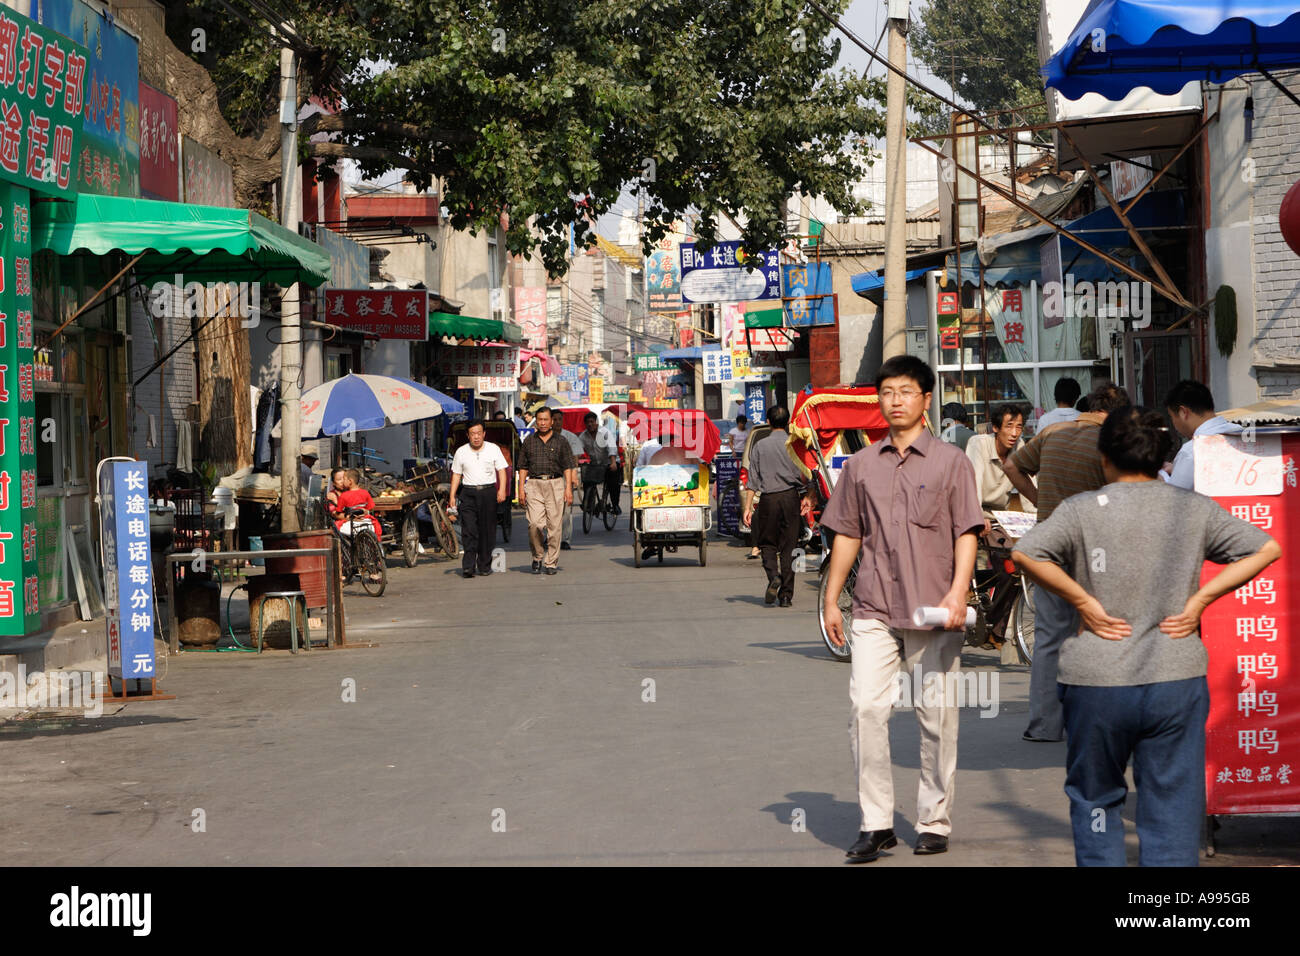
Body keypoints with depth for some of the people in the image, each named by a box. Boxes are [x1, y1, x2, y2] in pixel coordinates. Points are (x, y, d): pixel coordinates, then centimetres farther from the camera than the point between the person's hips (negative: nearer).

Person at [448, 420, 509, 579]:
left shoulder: (493, 449, 6)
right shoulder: (461, 452, 8)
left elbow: (502, 470, 4)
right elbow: (456, 475, 12)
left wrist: (502, 490, -10)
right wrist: (452, 496, 4)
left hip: (488, 491, 0)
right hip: (469, 493, 0)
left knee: (487, 531, 2)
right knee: (468, 531, -10)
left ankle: (484, 566, 11)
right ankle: (468, 566, -14)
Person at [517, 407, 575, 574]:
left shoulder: (561, 442, 8)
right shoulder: (529, 441, 13)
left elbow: (568, 467, 6)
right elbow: (523, 467, 14)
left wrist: (568, 488, -4)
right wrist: (521, 489, 5)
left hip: (555, 484, -1)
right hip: (534, 485, 1)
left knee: (554, 525, -3)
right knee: (535, 523, -13)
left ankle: (551, 562, 4)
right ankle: (537, 557, 7)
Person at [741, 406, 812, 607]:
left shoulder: (760, 446, 2)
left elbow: (753, 479, 0)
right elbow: (803, 475, -1)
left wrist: (748, 507, 2)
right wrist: (806, 497, 11)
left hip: (768, 499, -1)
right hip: (790, 497, 1)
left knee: (767, 542, 13)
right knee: (788, 547, 4)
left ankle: (773, 575, -15)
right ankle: (786, 595, 3)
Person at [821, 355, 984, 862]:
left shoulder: (950, 461, 4)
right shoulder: (861, 465, 12)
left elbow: (966, 533, 0)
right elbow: (847, 534, 17)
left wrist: (958, 592, -13)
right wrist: (831, 599, 12)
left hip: (933, 612, -2)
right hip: (874, 611, 2)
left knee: (937, 715, 1)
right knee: (866, 708, -9)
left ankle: (934, 821, 12)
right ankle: (875, 823, -4)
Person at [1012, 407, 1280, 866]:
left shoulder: (1082, 509, -3)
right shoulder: (1195, 508, 4)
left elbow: (1025, 554, -15)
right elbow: (1266, 549, 4)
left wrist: (1083, 601, -7)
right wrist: (1200, 598, 1)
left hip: (1095, 681, -1)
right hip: (1177, 679, 1)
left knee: (1094, 798, 18)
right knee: (1174, 810, 5)